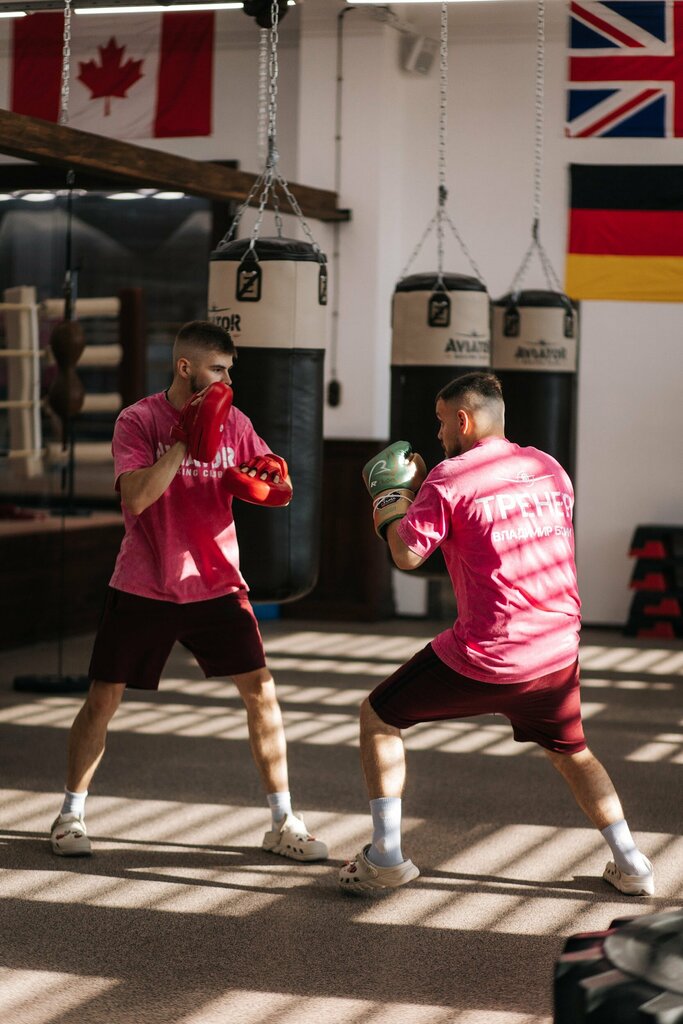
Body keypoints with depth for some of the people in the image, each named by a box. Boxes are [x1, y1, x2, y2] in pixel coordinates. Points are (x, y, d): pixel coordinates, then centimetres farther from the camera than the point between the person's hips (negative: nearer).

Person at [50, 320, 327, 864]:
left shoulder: (233, 422, 2)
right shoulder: (139, 420, -8)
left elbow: (277, 487, 5)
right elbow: (136, 498, -21)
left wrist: (268, 482, -18)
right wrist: (187, 440, -24)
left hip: (216, 584, 3)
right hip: (144, 588, -3)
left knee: (261, 690, -5)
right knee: (103, 698, 1)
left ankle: (283, 823, 5)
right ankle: (72, 814, 21)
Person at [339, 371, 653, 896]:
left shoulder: (449, 478, -9)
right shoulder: (549, 468, 10)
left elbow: (407, 554, -13)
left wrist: (390, 495, 6)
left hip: (486, 657, -6)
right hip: (559, 651, 6)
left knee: (378, 716, 12)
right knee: (570, 751, 29)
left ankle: (385, 857, 8)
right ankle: (631, 865, 23)